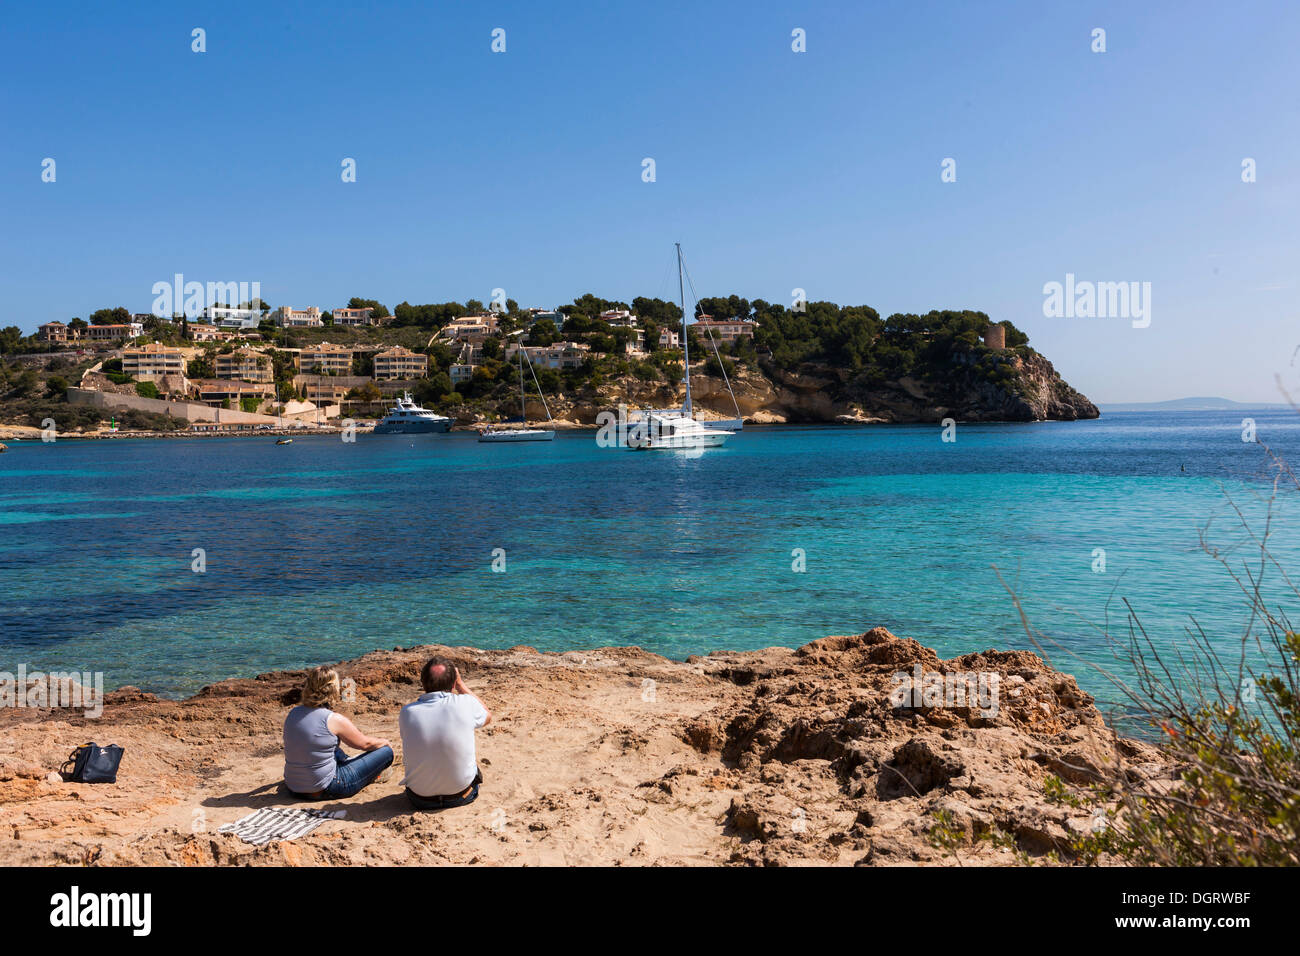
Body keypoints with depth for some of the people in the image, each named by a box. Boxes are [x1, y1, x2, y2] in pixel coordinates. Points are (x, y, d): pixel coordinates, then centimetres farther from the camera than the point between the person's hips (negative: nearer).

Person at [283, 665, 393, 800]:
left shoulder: (293, 713, 0)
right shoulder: (334, 720, -19)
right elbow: (365, 743, -3)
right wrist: (385, 742, 16)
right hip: (322, 791, -8)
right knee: (386, 751, 2)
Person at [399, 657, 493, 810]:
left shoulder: (406, 712, -15)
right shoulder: (465, 704, -19)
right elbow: (487, 717, 7)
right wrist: (460, 684, 10)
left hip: (420, 799, 1)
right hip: (461, 796, -1)